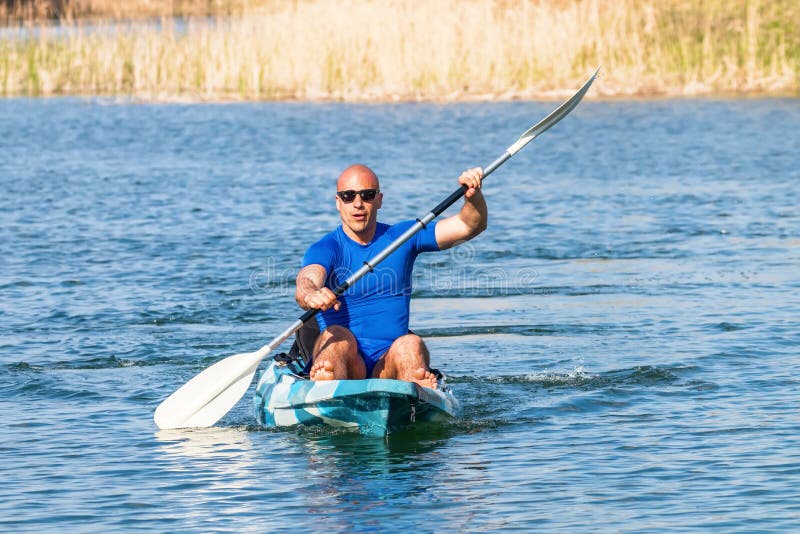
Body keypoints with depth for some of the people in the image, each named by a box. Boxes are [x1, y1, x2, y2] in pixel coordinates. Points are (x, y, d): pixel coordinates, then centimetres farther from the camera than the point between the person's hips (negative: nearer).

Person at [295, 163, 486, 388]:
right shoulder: (325, 249, 1)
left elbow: (469, 226, 5)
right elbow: (306, 281, -22)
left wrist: (473, 194, -18)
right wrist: (311, 295, -48)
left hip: (388, 368, 2)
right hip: (344, 361, -2)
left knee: (411, 344, -29)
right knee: (337, 336, -33)